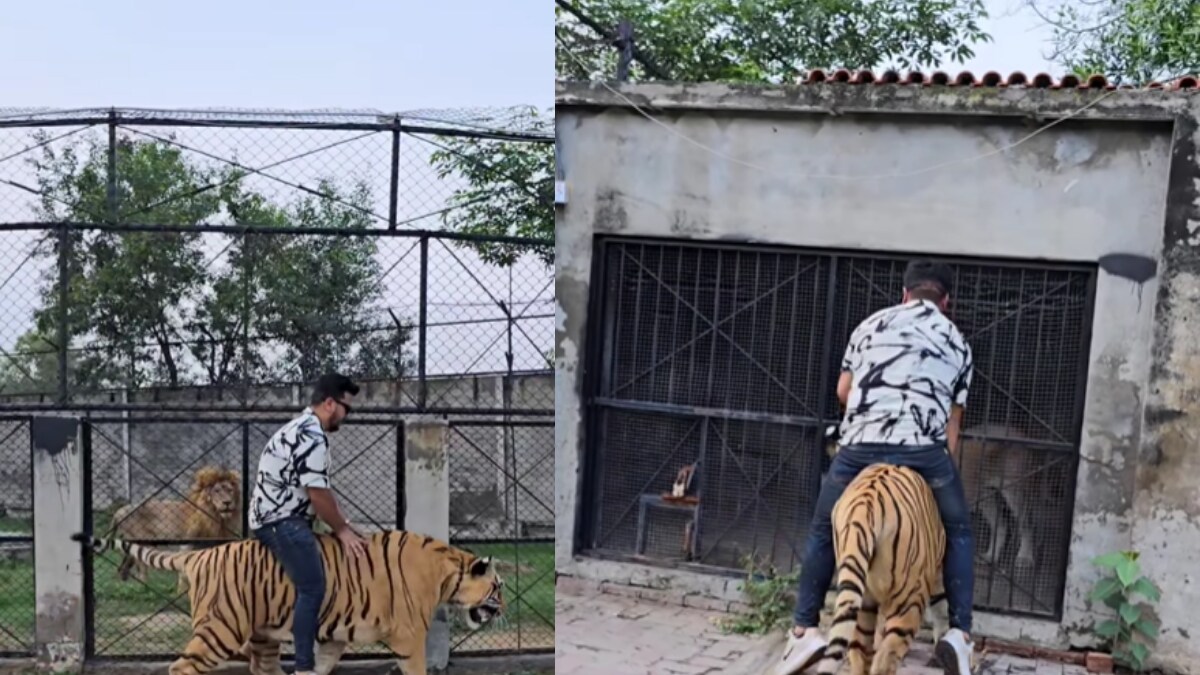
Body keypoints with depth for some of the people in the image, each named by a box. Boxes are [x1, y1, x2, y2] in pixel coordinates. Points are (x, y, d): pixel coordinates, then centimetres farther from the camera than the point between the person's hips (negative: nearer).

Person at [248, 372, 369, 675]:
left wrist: (343, 525, 17)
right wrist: (343, 530, -5)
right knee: (313, 588, -16)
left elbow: (319, 491, 21)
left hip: (275, 517, 11)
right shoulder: (312, 437, -17)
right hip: (282, 521, -11)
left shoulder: (302, 429, 18)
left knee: (308, 588, 16)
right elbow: (319, 494, -17)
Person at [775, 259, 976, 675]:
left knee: (823, 532, 19)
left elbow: (843, 391, 23)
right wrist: (939, 470, 22)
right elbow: (953, 421, 20)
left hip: (860, 445, 0)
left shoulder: (872, 324, 23)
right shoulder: (957, 342, 24)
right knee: (957, 533, 22)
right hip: (926, 449, 0)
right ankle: (959, 632, 10)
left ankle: (804, 629, 13)